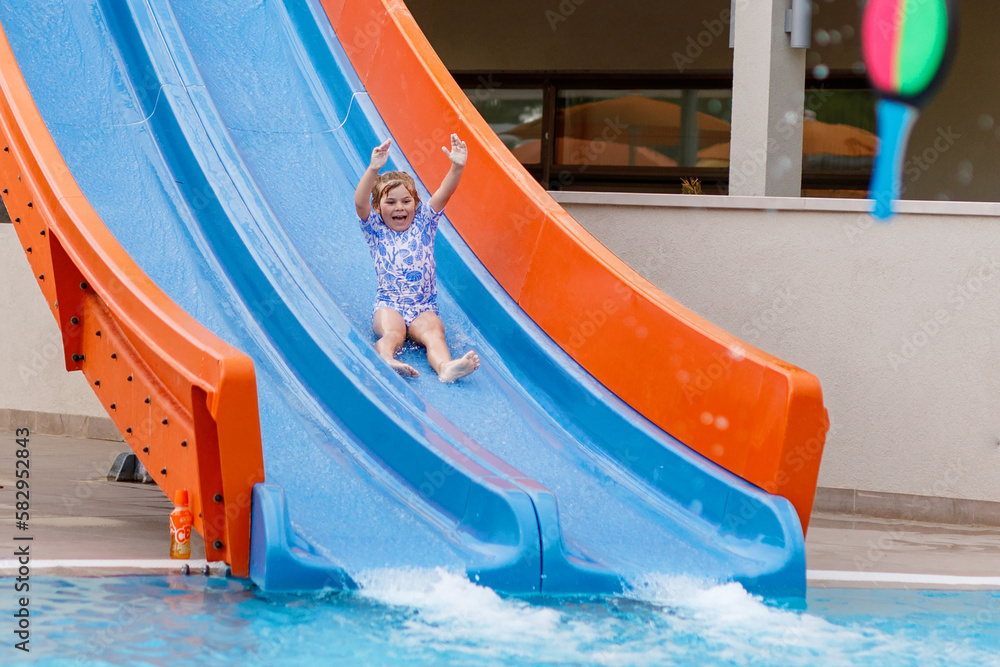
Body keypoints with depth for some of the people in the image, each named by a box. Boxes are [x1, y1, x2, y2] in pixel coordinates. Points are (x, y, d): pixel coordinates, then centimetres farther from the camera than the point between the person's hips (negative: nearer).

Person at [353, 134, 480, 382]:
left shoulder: (423, 223, 13)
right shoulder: (376, 230, 7)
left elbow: (443, 194, -1)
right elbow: (360, 202, -11)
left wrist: (457, 167, -20)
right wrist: (373, 170, -28)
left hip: (424, 307, 1)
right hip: (388, 305, -1)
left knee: (434, 331, -31)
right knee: (392, 333, -33)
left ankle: (445, 366, -60)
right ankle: (386, 361, -65)